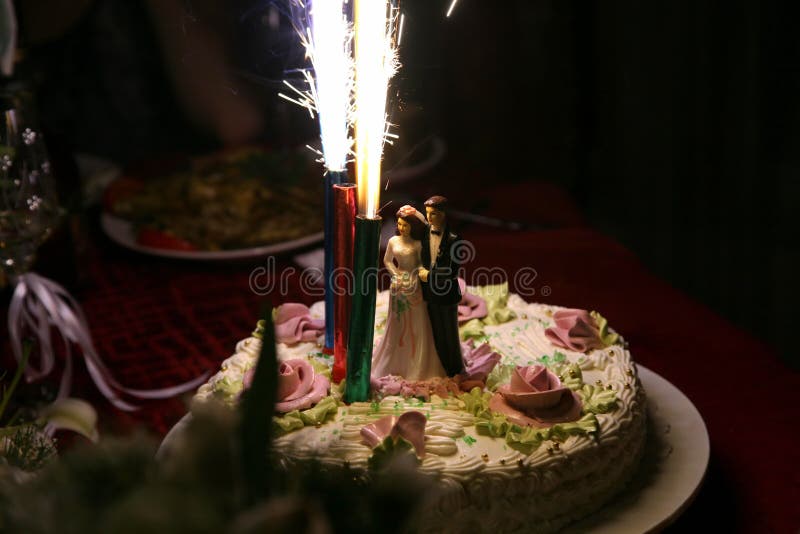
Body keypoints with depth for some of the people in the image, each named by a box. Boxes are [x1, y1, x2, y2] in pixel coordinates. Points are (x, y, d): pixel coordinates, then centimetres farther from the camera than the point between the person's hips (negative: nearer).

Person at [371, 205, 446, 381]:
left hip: (415, 286, -2)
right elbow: (387, 260, 10)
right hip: (399, 285, 2)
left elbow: (422, 263, -1)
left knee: (417, 324, 3)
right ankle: (396, 362, 26)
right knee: (397, 323, 11)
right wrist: (396, 274, -3)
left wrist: (416, 276, -15)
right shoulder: (393, 241, -2)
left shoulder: (418, 244, -9)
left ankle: (417, 365, 15)